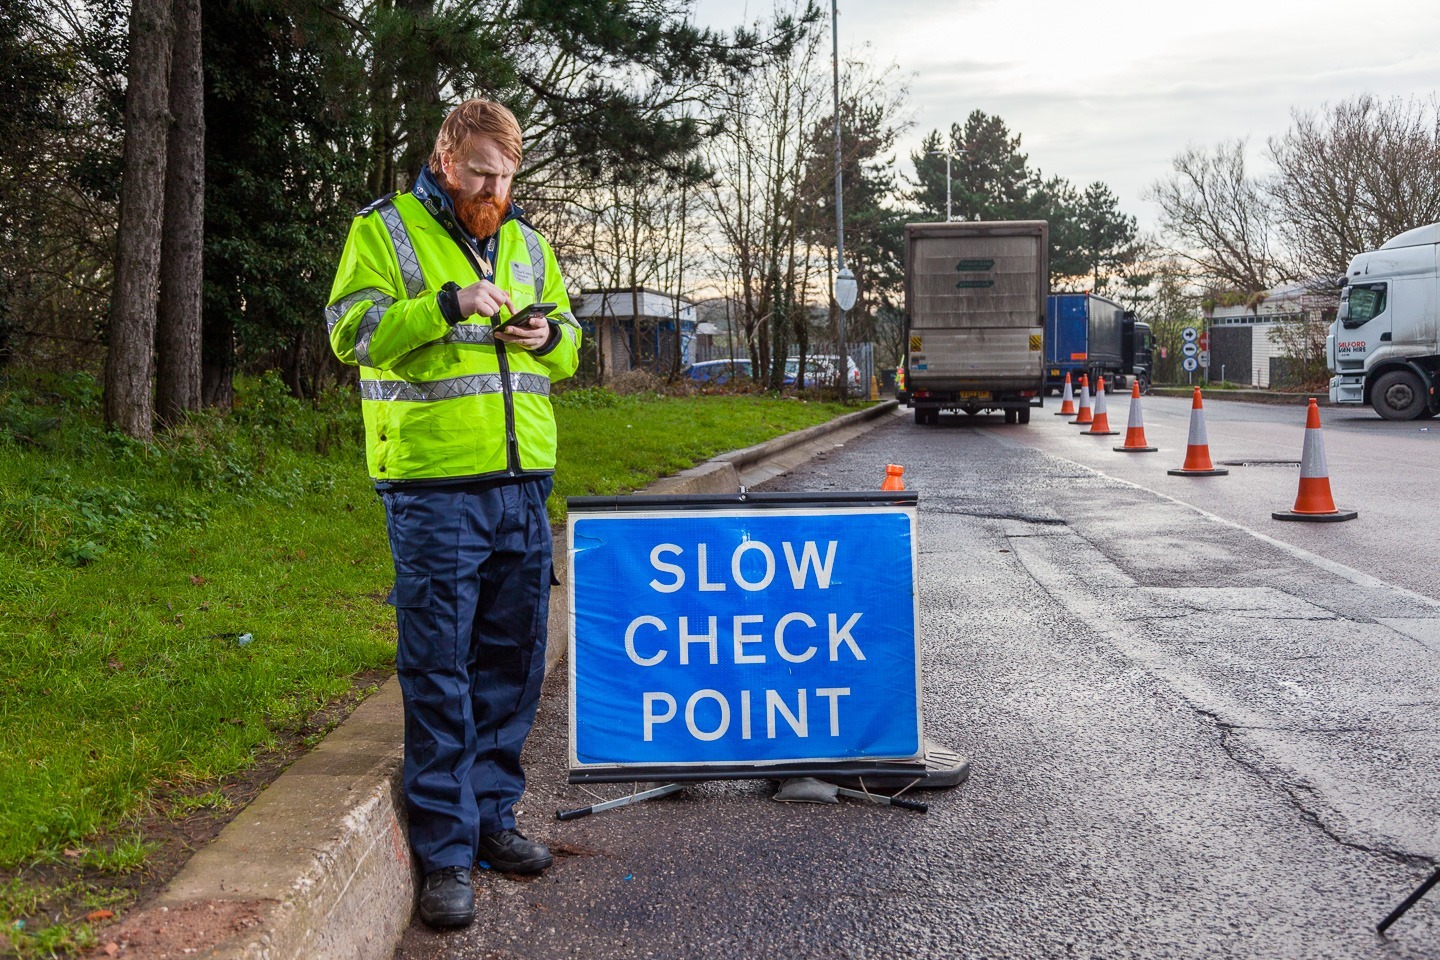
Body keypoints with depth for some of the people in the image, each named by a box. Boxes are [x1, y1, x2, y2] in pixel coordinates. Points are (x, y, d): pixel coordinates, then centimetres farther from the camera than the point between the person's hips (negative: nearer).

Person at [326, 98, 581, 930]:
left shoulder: (526, 240, 17)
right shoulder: (386, 228, 1)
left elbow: (570, 340, 23)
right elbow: (354, 330, -10)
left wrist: (549, 336, 0)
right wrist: (449, 304, -21)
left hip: (522, 483, 6)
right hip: (434, 485, -6)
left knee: (512, 658, 12)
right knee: (439, 669, -3)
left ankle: (490, 813, 27)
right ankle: (446, 852, 5)